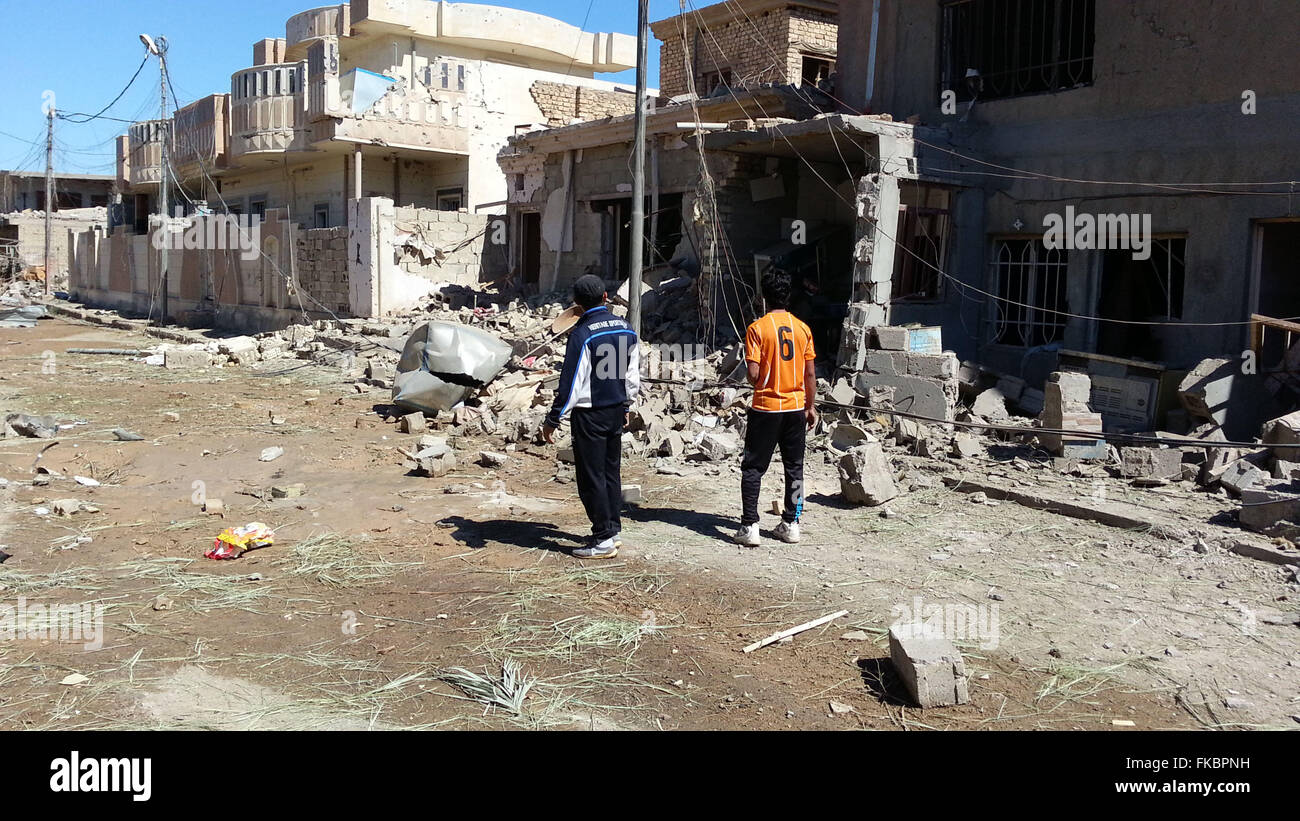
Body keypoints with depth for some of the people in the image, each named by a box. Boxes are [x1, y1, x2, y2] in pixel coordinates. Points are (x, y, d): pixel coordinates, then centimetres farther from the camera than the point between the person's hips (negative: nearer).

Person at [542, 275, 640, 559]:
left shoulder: (582, 334, -16)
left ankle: (603, 540, 5)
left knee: (591, 477, 1)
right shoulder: (626, 329, 4)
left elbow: (571, 383, -18)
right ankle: (613, 530, 23)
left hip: (589, 415, -7)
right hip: (616, 411, 7)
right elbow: (633, 374, 11)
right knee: (612, 472, 16)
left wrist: (553, 420, -12)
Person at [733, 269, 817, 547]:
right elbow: (811, 374, 4)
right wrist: (811, 407, 13)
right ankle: (791, 524, 18)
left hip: (766, 408, -4)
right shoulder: (802, 328, 2)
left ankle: (749, 526, 0)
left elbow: (753, 374, -14)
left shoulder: (757, 328, -10)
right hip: (796, 407, 4)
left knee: (753, 468, 4)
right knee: (794, 467, 13)